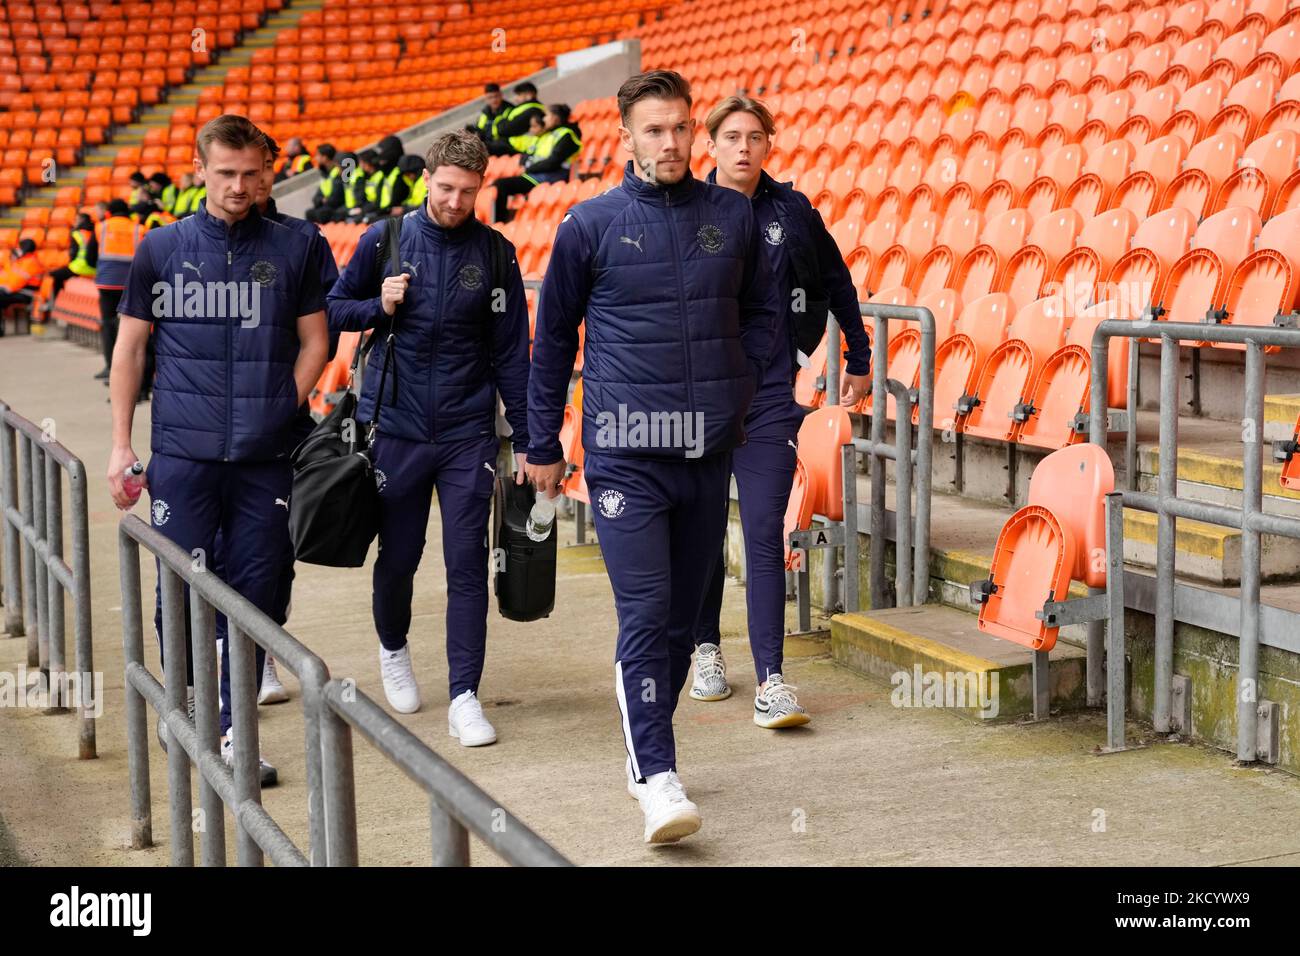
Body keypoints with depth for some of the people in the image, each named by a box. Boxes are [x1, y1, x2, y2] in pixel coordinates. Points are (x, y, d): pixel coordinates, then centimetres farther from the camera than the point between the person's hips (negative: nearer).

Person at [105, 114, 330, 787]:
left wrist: (280, 413, -1)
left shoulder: (292, 250, 6)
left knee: (256, 592, 2)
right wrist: (120, 445, 6)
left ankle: (232, 729, 12)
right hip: (182, 454, 0)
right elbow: (129, 347, 10)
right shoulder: (161, 248, 6)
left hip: (265, 457, 1)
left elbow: (314, 341, 12)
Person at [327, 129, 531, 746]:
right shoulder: (385, 241, -1)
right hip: (397, 428, 0)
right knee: (398, 555, 11)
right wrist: (380, 308, -12)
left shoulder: (495, 254, 0)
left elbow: (511, 352, 3)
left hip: (468, 433, 0)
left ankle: (464, 696, 0)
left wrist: (524, 439, 1)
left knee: (467, 562, -4)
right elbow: (335, 309, 9)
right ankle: (393, 650, 40)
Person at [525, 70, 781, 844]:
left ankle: (649, 747, 28)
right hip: (625, 452, -3)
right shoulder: (592, 224, -1)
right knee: (646, 612, -11)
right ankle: (658, 779, -11)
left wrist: (740, 384, 5)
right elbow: (553, 336, 7)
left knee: (685, 612, 11)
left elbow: (761, 309, 20)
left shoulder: (734, 216, 6)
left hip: (709, 452, 4)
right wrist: (544, 446, 8)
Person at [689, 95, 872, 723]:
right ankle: (707, 650, 29)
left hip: (769, 396, 0)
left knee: (765, 533, -7)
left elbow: (837, 285, 17)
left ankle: (770, 682, -9)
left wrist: (860, 360, 21)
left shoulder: (792, 212, 3)